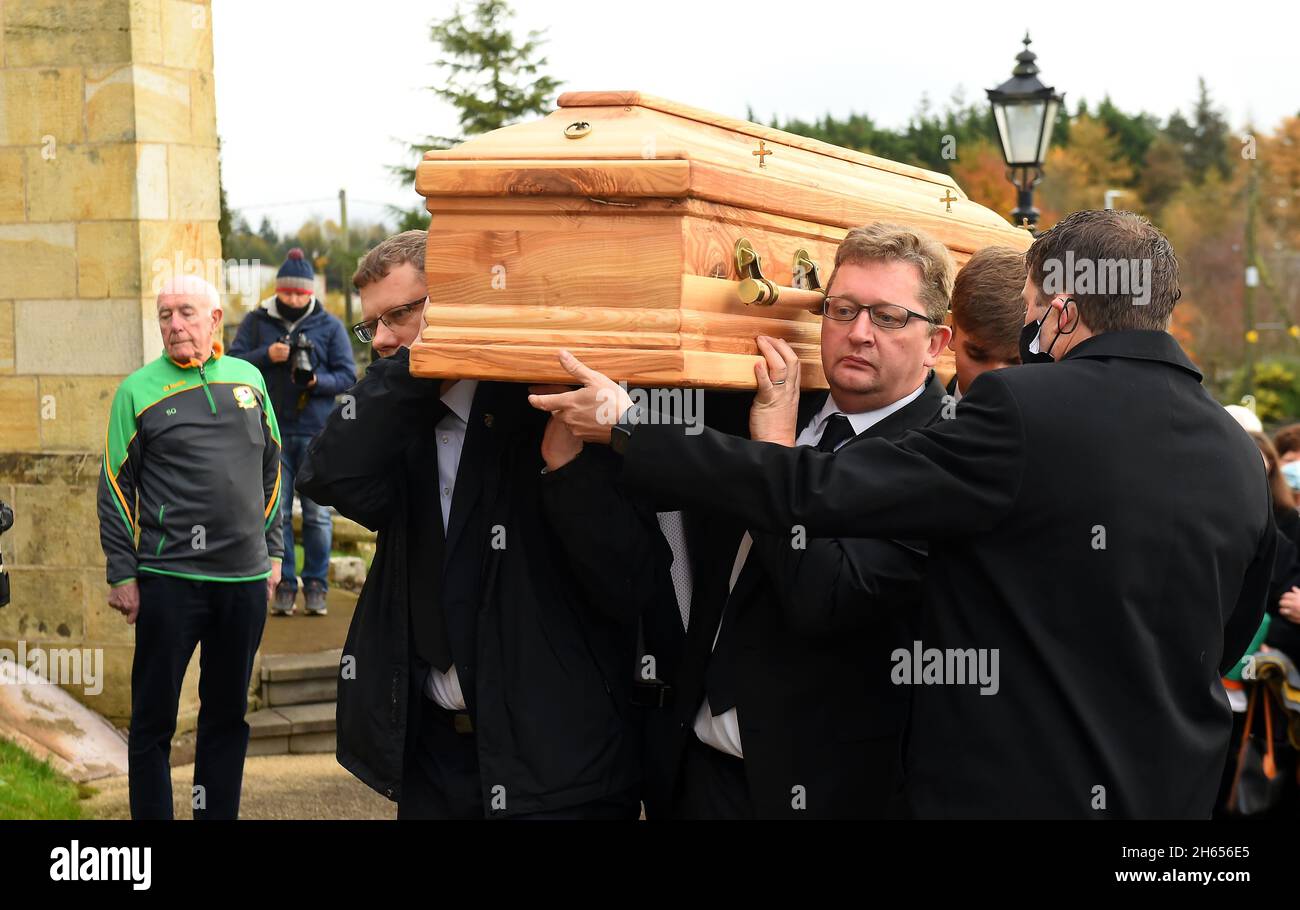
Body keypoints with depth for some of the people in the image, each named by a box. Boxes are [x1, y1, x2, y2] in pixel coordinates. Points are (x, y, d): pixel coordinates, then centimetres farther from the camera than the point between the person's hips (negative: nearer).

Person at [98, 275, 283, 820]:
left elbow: (271, 469, 17)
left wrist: (272, 550, 14)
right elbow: (115, 488, -1)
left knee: (228, 713, 12)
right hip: (167, 578, -4)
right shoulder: (138, 391, -2)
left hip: (245, 576, 4)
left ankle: (218, 814, 23)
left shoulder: (248, 378, 9)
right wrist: (122, 574, -5)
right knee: (153, 718, 2)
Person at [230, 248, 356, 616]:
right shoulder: (256, 322, 6)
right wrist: (267, 356, -17)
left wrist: (317, 381, -18)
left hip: (317, 433, 0)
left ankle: (316, 586, 9)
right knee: (275, 512, 2)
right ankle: (284, 585, 9)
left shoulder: (330, 326, 5)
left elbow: (347, 375, 1)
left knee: (318, 513, 1)